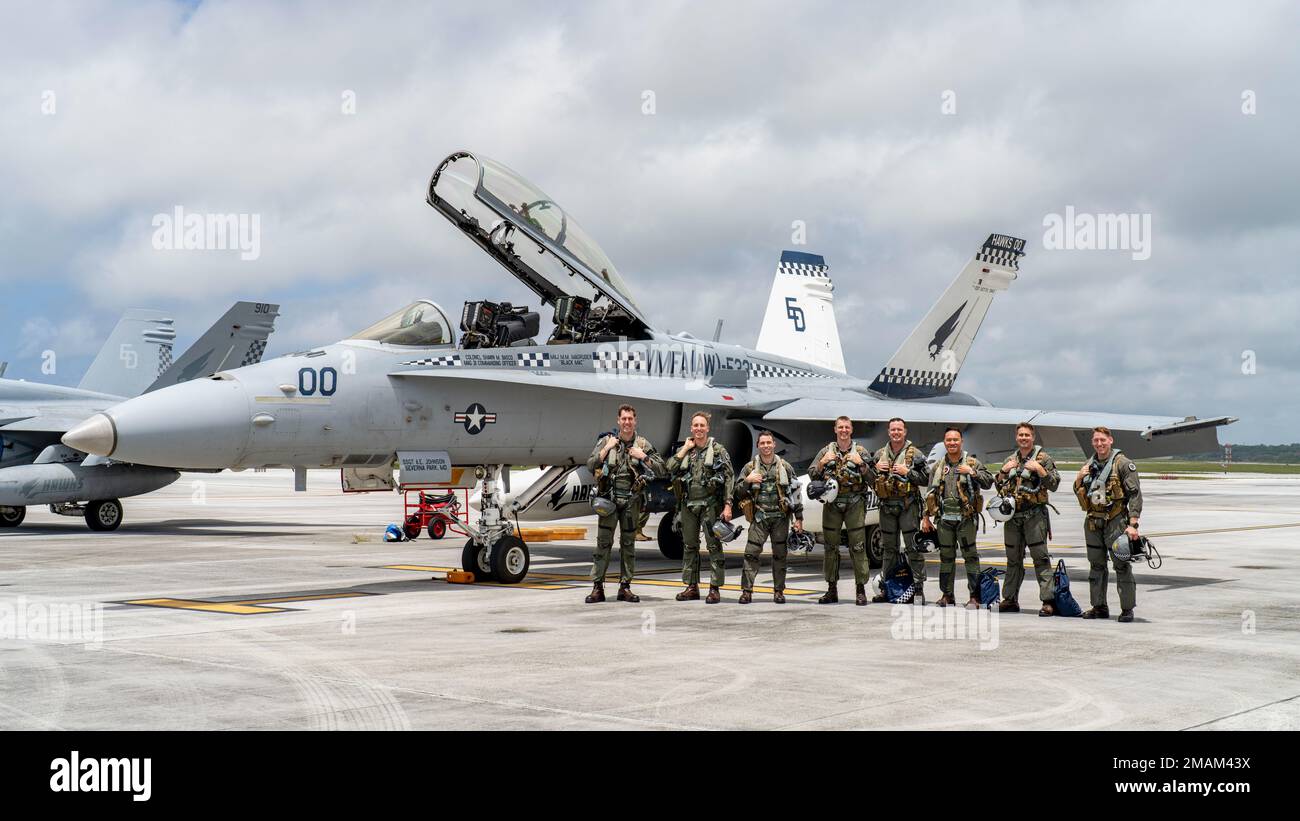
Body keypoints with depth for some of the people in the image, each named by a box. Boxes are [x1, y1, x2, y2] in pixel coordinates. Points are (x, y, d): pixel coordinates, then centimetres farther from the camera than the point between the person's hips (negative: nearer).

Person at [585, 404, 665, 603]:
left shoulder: (643, 444, 6)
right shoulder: (607, 441, 3)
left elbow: (660, 470, 4)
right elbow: (591, 466, -3)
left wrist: (643, 456, -8)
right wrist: (607, 449, -10)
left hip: (632, 500, 2)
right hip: (609, 497, -2)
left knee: (628, 544, 6)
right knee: (603, 542, -4)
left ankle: (625, 587, 13)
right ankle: (597, 587, -3)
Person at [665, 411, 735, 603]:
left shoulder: (718, 450, -1)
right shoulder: (684, 450, 11)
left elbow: (729, 478, -5)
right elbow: (670, 468, -4)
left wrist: (727, 505, -13)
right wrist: (685, 449, -5)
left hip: (710, 504, -5)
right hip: (688, 504, 5)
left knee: (714, 546, -5)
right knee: (689, 546, 9)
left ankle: (715, 588, -2)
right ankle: (692, 587, 16)